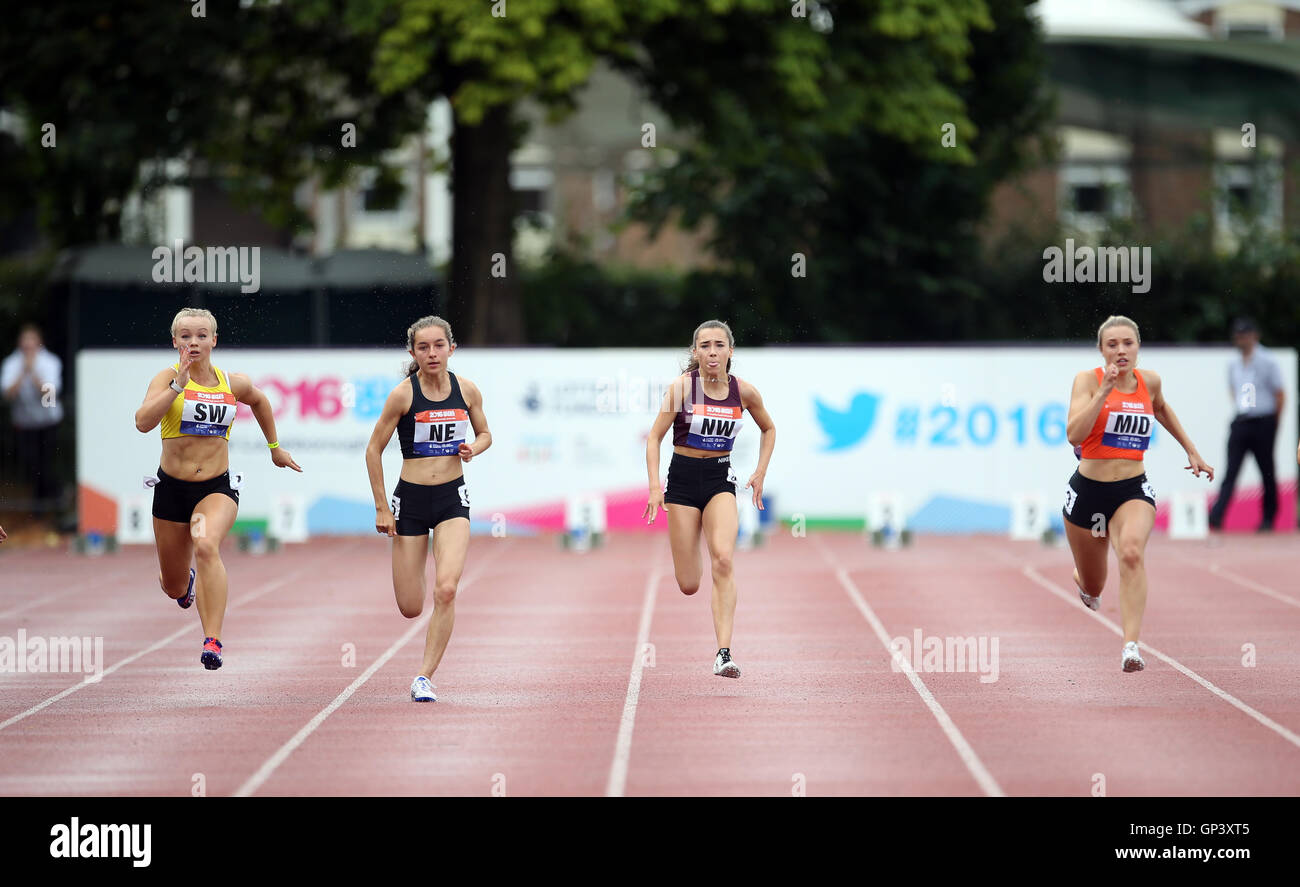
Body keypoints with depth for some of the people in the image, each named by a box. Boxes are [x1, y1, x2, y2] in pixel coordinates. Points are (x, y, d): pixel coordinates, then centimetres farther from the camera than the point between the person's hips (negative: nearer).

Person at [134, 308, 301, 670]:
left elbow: (259, 401, 27)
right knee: (174, 589, 12)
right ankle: (186, 582, 54)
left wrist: (274, 446, 31)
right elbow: (143, 422, -25)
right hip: (172, 487, 0)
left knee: (206, 546, -33)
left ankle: (212, 641, -36)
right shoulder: (167, 378, -7)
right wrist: (178, 384, -27)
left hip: (217, 487, 0)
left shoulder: (233, 383, 2)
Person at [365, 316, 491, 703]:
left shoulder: (466, 390, 0)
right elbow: (374, 450, -2)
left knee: (446, 589, -20)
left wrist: (473, 448, -7)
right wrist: (381, 508, -4)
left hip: (452, 498, 1)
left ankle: (424, 677, -10)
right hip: (412, 498, -1)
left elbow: (485, 434, 17)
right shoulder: (403, 394, -9)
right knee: (410, 608, 2)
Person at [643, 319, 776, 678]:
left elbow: (769, 429, 17)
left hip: (721, 479, 1)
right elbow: (655, 437, -6)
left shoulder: (744, 391, -2)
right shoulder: (682, 386, -10)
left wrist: (761, 473, 6)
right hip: (683, 477, -1)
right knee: (688, 587, 1)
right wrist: (655, 486, -16)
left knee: (723, 559, -24)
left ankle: (724, 654, -26)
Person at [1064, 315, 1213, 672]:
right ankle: (1085, 582, 55)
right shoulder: (1088, 380, -8)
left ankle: (1131, 646, -39)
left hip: (1133, 490, 1)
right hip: (1088, 491, -1)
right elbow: (1074, 434, -23)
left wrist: (1191, 451, 28)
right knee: (1092, 588, 14)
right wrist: (1104, 391, -27)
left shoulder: (1149, 381, 3)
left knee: (1132, 552, -32)